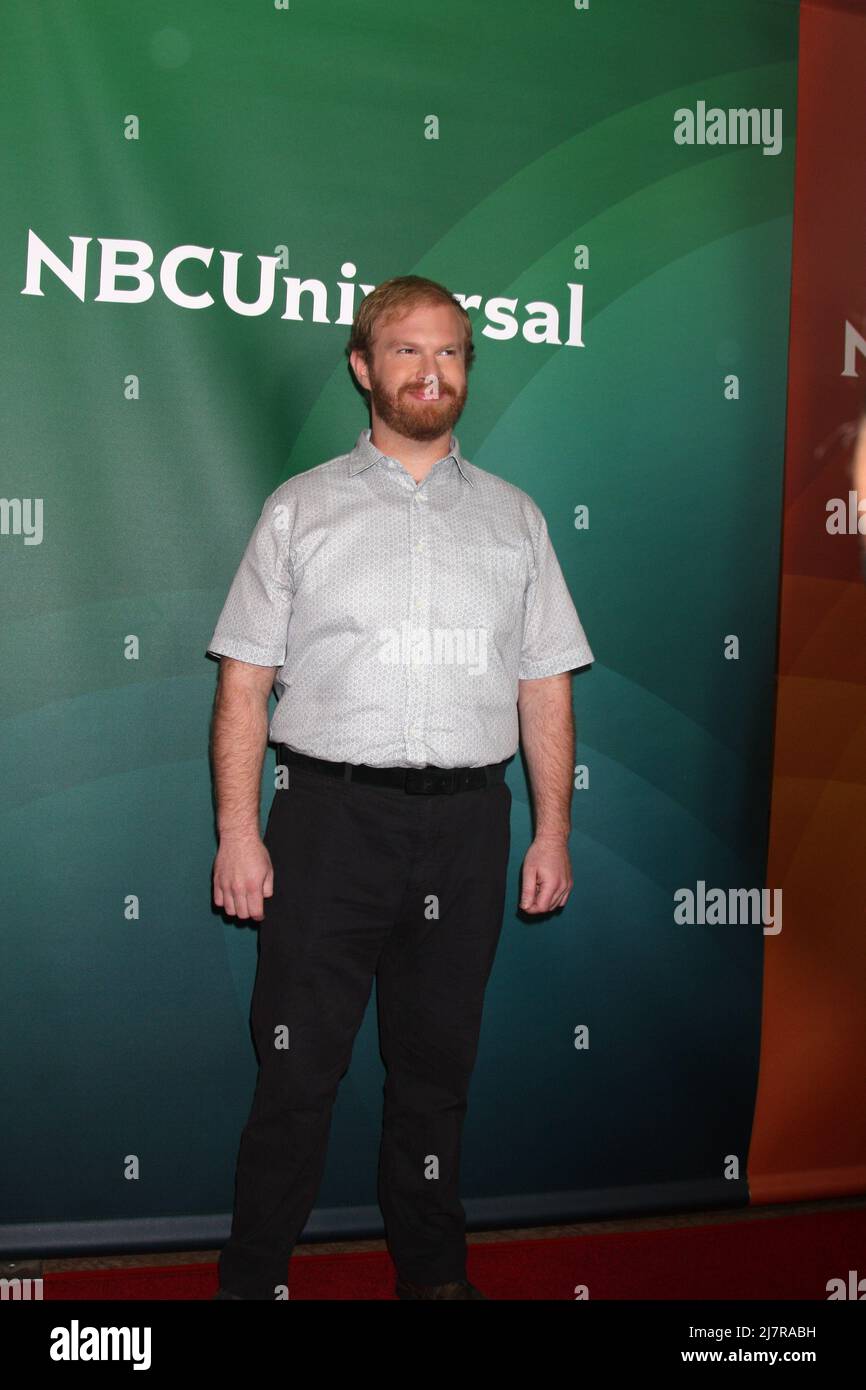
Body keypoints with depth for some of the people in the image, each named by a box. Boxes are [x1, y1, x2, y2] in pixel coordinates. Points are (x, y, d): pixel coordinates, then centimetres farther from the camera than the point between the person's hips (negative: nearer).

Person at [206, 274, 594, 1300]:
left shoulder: (513, 516, 12)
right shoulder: (299, 509, 6)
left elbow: (545, 686, 10)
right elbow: (245, 680, 2)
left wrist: (553, 831, 4)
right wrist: (237, 830, -6)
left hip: (468, 821, 2)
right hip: (331, 812, -2)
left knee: (436, 1062, 13)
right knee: (298, 1068, 0)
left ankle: (433, 1270, 30)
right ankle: (252, 1278, 17)